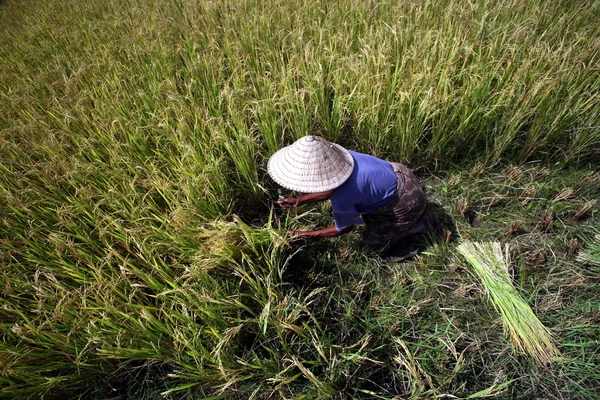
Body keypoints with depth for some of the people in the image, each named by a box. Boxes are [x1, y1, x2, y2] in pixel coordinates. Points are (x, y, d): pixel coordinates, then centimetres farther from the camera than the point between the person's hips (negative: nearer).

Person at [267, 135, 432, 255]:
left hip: (405, 205, -7)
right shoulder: (336, 155, -15)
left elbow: (343, 229, -12)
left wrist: (305, 234, -5)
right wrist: (298, 201, -2)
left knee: (373, 243, 8)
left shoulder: (342, 198, -35)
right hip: (399, 174, 7)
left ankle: (417, 224, 14)